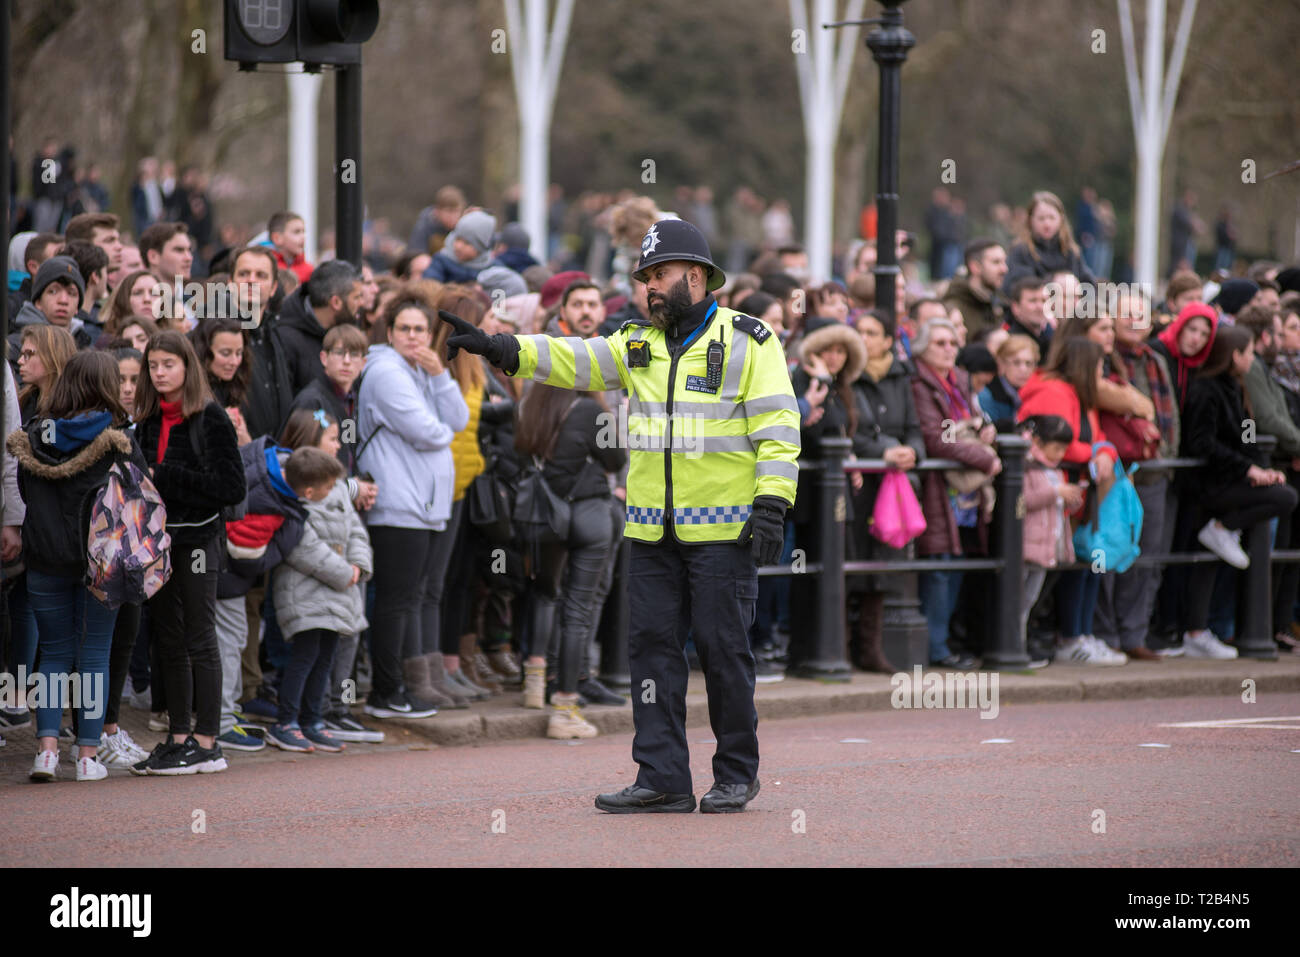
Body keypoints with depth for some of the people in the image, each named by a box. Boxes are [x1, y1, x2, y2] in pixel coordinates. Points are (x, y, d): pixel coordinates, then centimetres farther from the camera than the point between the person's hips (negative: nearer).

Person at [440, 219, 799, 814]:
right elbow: (573, 361, 4)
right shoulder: (639, 344, 15)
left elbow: (778, 426, -6)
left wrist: (772, 503, -15)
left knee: (723, 648, -1)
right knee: (652, 646, 1)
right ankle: (662, 779, 3)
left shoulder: (747, 342, -2)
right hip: (652, 530, 6)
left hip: (723, 527, -6)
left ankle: (735, 776, 12)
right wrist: (501, 349, -10)